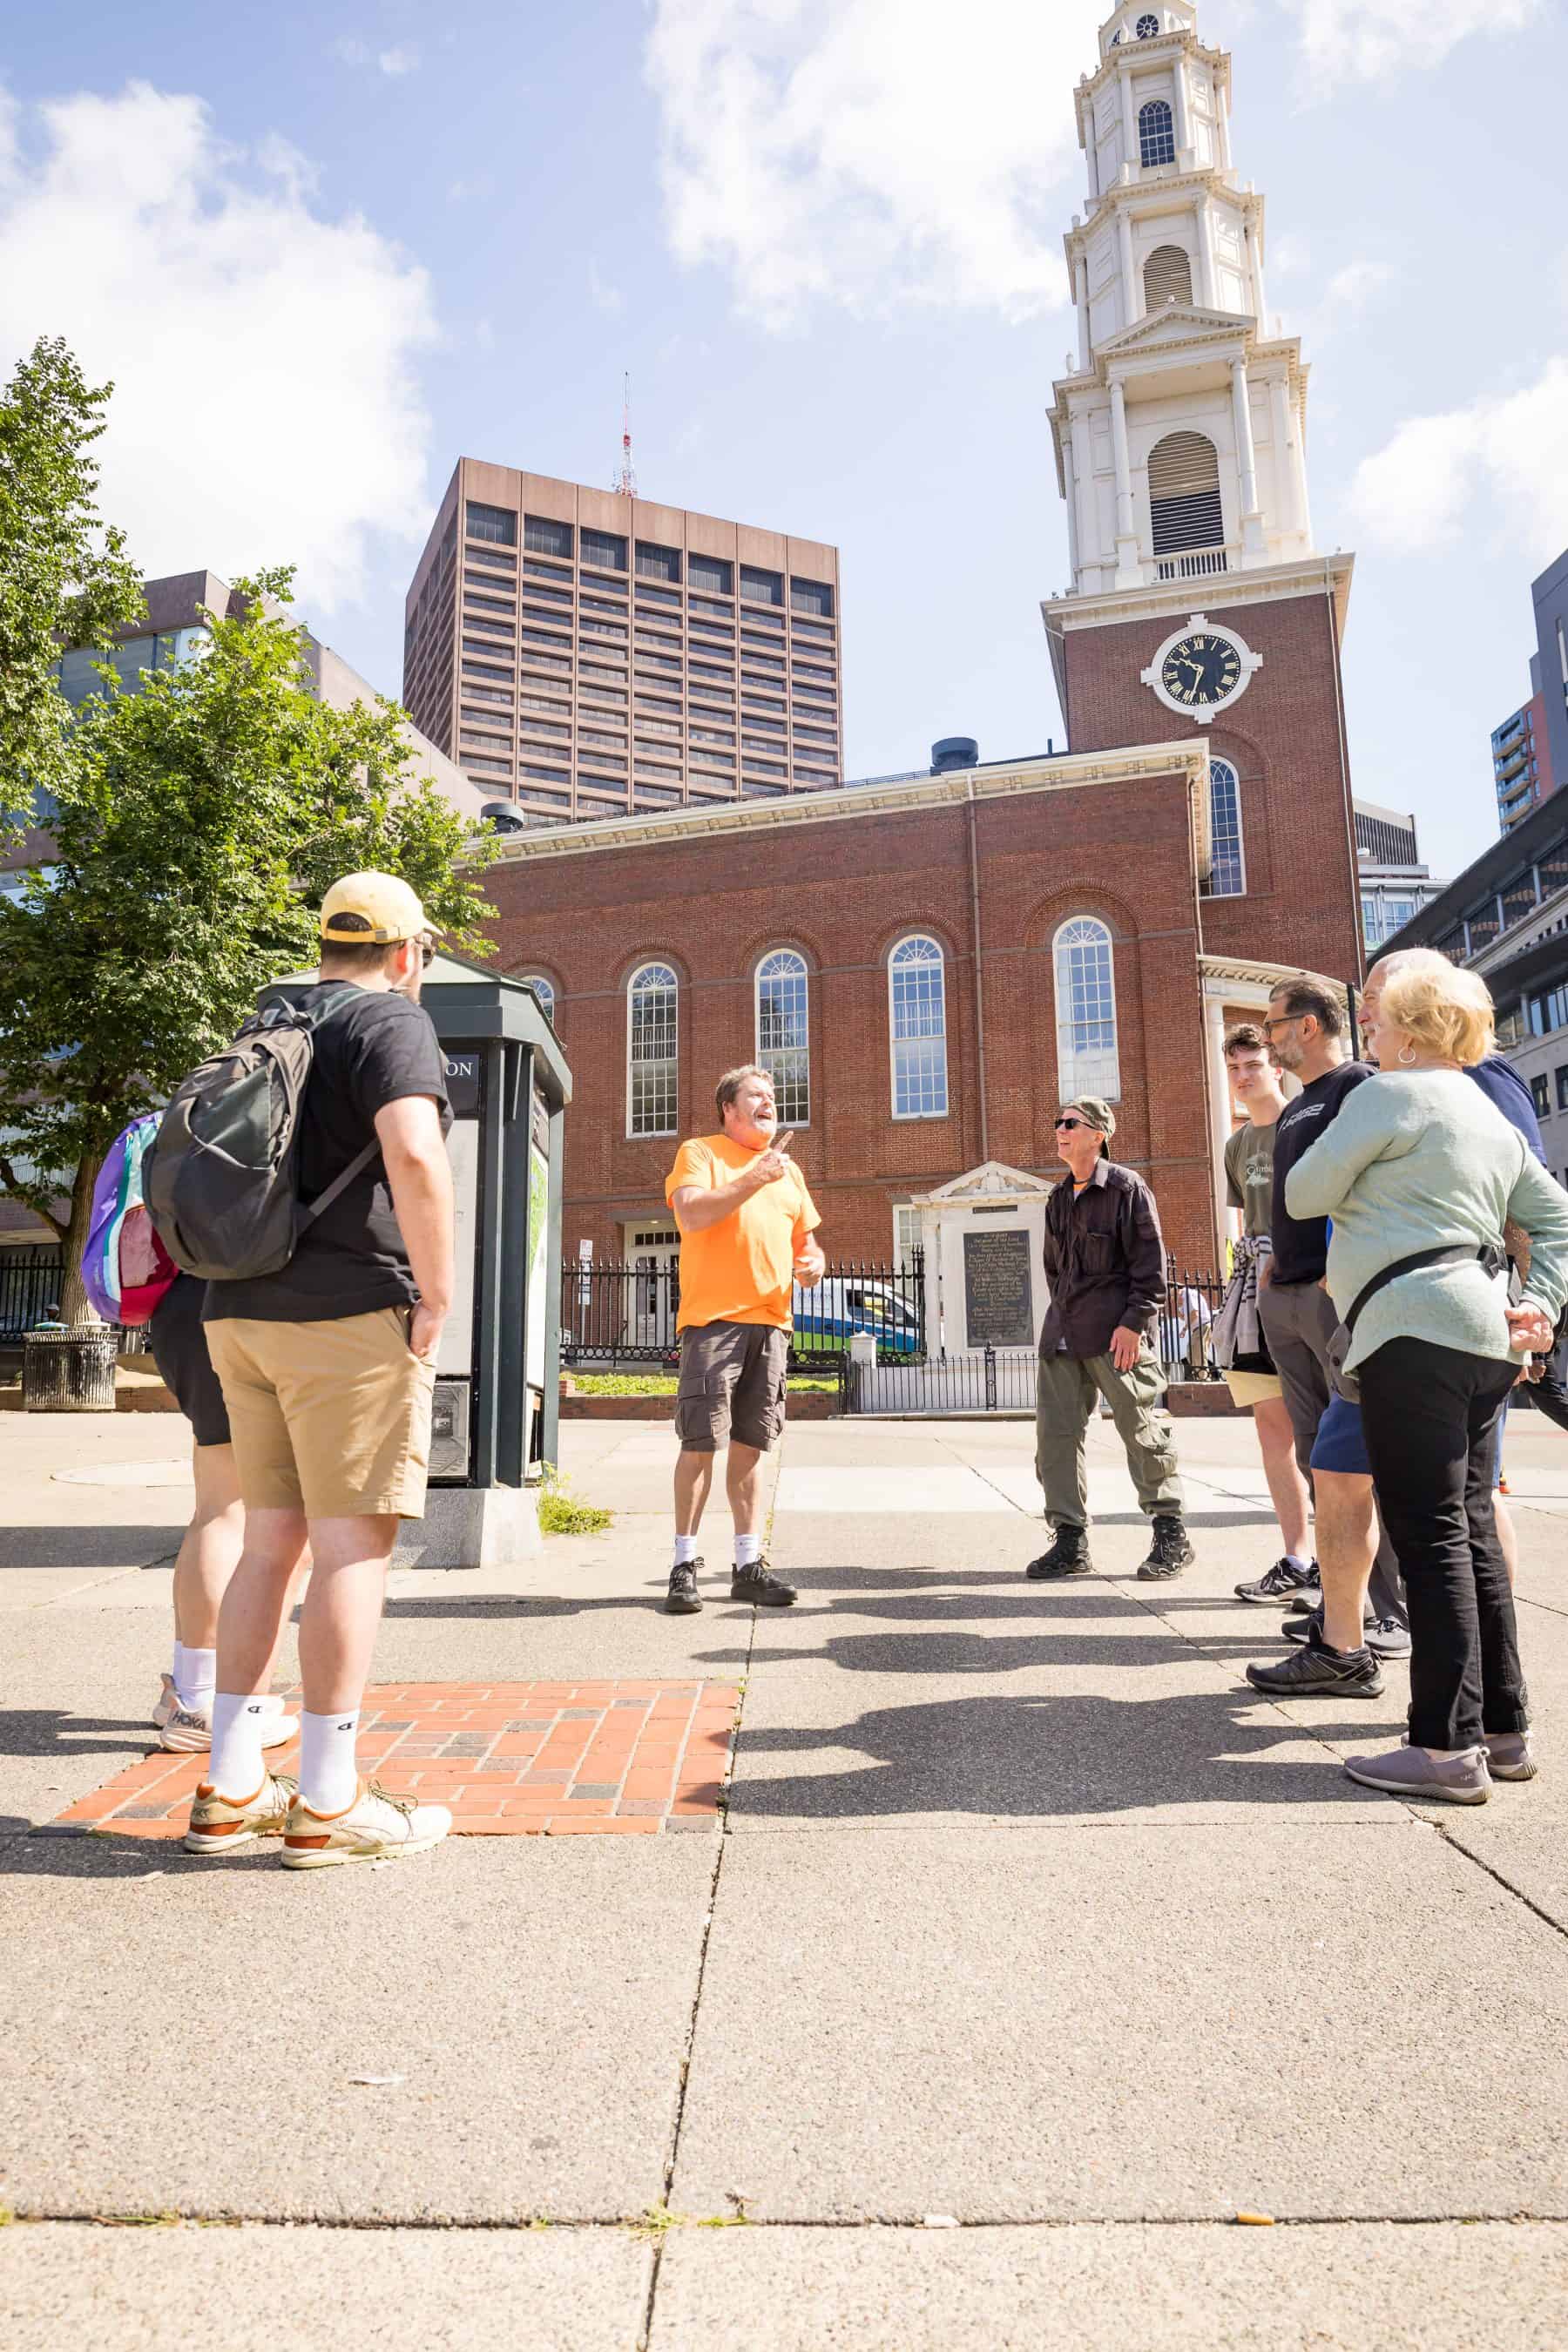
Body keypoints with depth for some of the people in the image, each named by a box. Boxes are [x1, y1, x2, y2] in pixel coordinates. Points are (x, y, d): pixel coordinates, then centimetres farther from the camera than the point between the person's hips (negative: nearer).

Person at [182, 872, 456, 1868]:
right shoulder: (391, 1020, -6)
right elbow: (414, 1155, -24)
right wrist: (437, 1299, -16)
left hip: (243, 1314, 8)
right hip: (350, 1315, -8)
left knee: (271, 1541, 12)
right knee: (355, 1544, -3)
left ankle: (232, 1790, 18)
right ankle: (329, 1803, 4)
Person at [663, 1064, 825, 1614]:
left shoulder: (788, 1169, 21)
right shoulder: (699, 1152, 4)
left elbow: (805, 1237, 27)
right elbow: (691, 1214, -13)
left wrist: (813, 1262, 5)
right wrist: (753, 1180, -17)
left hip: (770, 1321, 5)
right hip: (712, 1318, -5)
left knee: (750, 1444, 7)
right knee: (700, 1441, -6)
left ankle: (748, 1564, 12)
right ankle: (684, 1565, 4)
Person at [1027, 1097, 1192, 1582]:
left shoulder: (1127, 1188, -5)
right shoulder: (1058, 1199, 16)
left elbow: (1150, 1263, -9)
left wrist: (1133, 1322, -15)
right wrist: (1064, 1313, 15)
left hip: (1116, 1329, -7)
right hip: (1063, 1331, 7)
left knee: (1141, 1427, 0)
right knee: (1055, 1430, 3)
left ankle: (1171, 1536, 13)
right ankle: (1070, 1539, 11)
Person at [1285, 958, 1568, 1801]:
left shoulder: (1390, 1093, -5)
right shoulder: (1491, 1116, 22)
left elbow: (1303, 1195, -3)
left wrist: (1351, 1171, 18)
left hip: (1414, 1327, -9)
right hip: (1482, 1332, 9)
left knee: (1430, 1534, -7)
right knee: (1471, 1529, 13)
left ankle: (1448, 1746, -3)